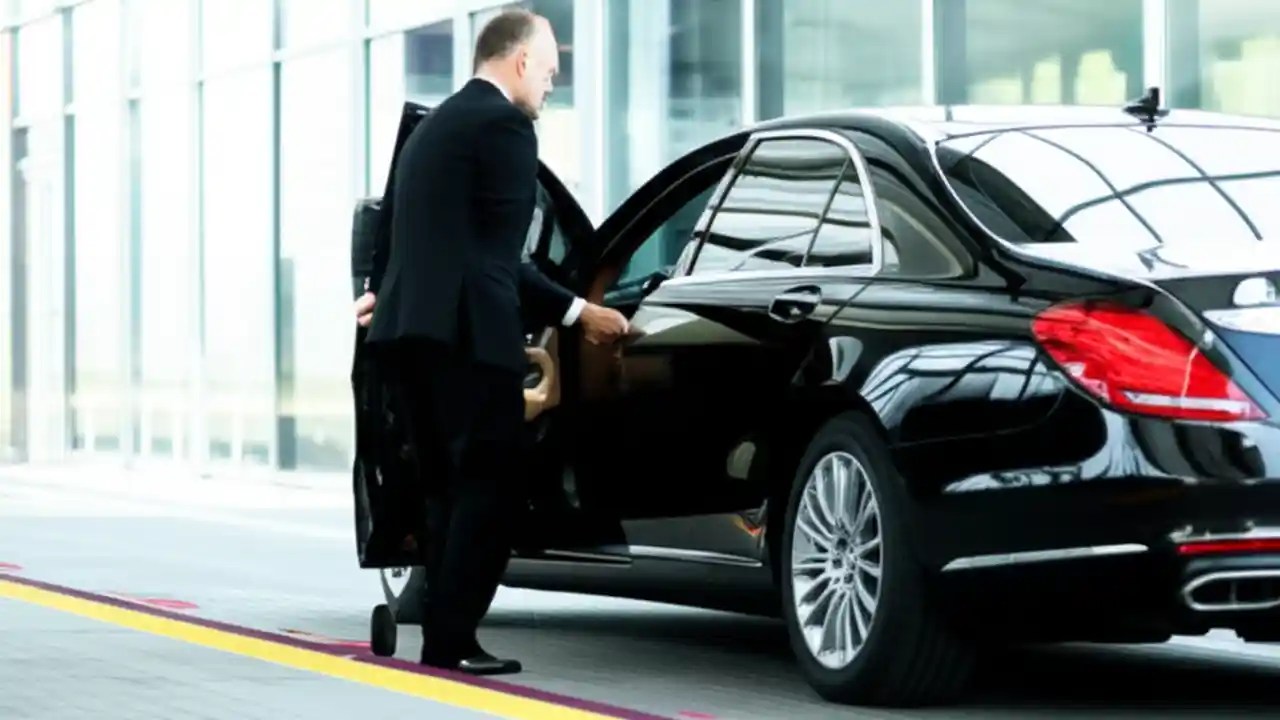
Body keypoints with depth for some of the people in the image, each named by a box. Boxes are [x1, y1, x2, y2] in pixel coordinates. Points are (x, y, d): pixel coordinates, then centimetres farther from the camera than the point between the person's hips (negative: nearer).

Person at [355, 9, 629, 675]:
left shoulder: (437, 124, 20)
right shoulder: (503, 123, -7)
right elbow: (496, 256, -8)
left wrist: (383, 290, 34)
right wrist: (576, 313, -3)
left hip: (413, 327, 9)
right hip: (466, 330, -9)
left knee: (450, 490, 12)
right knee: (488, 488, -5)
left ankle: (444, 636, 11)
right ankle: (450, 640, -8)